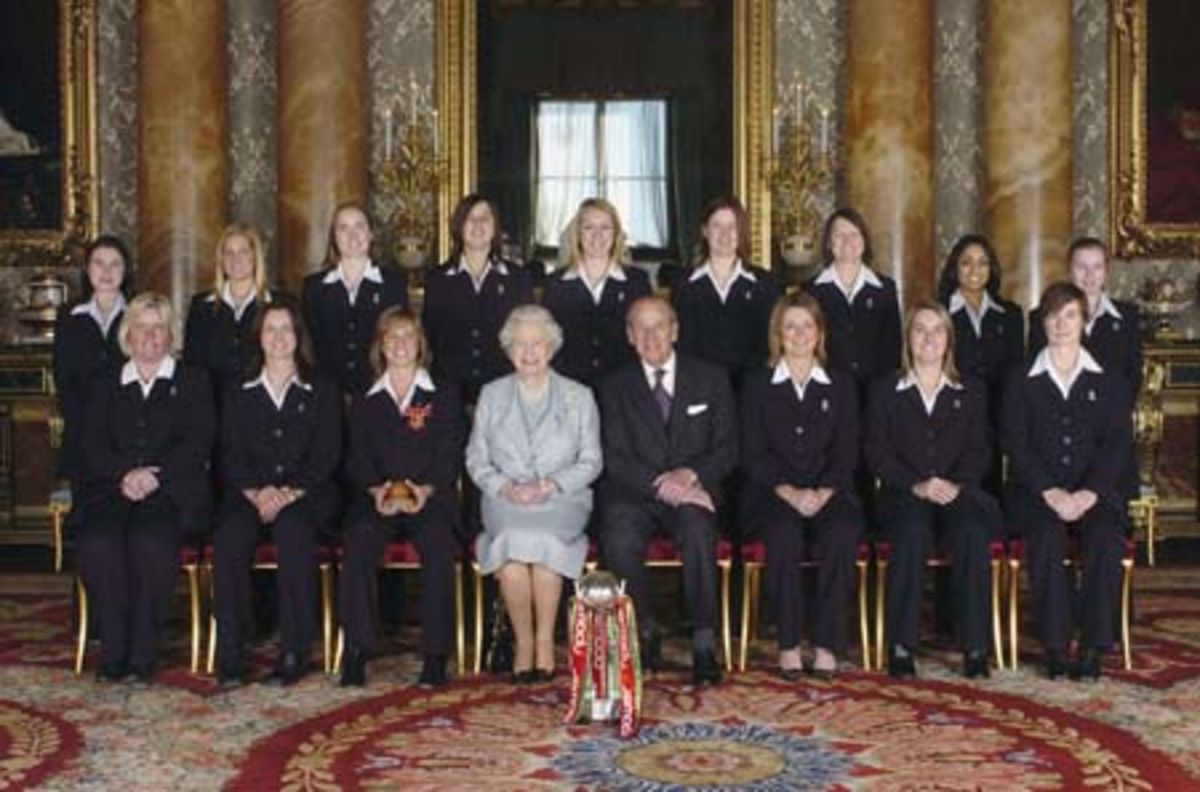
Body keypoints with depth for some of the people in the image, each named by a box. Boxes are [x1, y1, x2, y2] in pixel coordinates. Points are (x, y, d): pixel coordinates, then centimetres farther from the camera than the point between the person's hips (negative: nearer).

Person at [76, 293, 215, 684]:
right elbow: (92, 446, 9)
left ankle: (144, 652, -23)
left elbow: (198, 443, 3)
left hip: (172, 493, -2)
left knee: (151, 541, -34)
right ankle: (114, 651, -19)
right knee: (97, 543, -30)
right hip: (113, 490, 2)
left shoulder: (193, 382, 17)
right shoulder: (105, 386, 24)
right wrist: (126, 474, -11)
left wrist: (154, 475, -12)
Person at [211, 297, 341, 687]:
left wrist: (289, 492, -13)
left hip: (307, 495, -1)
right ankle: (229, 656, -30)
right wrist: (256, 492, -11)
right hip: (248, 495, 2)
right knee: (230, 536, -32)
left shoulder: (323, 390, 14)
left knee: (293, 530, -36)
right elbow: (231, 454, 9)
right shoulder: (239, 394, 20)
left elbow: (327, 454, 3)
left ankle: (295, 651, -32)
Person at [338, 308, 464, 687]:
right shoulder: (365, 403, 20)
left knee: (438, 545, -33)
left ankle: (436, 654, -28)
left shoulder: (444, 395, 15)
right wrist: (377, 489, -11)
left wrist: (425, 489, -14)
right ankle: (356, 650, -28)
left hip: (430, 498, -1)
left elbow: (450, 454, 4)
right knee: (358, 542, -31)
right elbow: (357, 459, 10)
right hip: (377, 499, 2)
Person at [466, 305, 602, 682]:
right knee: (512, 539, -32)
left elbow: (590, 462, 6)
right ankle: (523, 641, -18)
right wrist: (506, 487, -9)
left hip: (562, 499, -1)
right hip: (505, 501, 1)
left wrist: (548, 485, -11)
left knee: (542, 540, -33)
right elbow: (476, 459, 11)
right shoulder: (492, 395, 15)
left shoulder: (578, 396, 11)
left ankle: (545, 642, -20)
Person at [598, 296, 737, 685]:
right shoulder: (616, 386, 10)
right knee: (619, 540, -32)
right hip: (635, 495, 1)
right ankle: (644, 633, -11)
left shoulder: (711, 379, 11)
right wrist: (659, 483, -18)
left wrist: (690, 474, -15)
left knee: (697, 531, -34)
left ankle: (704, 645, -29)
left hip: (692, 493, 0)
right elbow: (616, 459, 0)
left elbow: (727, 449, 5)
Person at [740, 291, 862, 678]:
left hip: (829, 493, 1)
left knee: (843, 533, -32)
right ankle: (788, 645, -25)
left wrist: (822, 492, -12)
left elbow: (846, 452, 6)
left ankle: (827, 646, -25)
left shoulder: (841, 386, 16)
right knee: (784, 534, -34)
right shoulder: (758, 386, 12)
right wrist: (788, 491, -13)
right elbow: (753, 455, 3)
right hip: (774, 494, -1)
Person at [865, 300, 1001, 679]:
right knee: (913, 531, -36)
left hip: (958, 495, 1)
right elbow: (878, 452, 3)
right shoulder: (884, 390, 14)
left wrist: (956, 485, -13)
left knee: (974, 531, -34)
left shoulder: (971, 392, 19)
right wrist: (917, 485, -14)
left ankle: (975, 648, -29)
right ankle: (900, 646, -31)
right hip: (904, 496, -1)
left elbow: (979, 450, 8)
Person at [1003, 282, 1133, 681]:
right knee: (1048, 537, -32)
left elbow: (1118, 444, 4)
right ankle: (1055, 646, -25)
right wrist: (1051, 492, -14)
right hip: (1036, 493, 0)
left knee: (1106, 538, -31)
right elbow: (1016, 444, 1)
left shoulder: (1110, 382, 15)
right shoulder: (1021, 381, 13)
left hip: (1094, 492, 1)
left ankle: (1093, 647, -24)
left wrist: (1088, 493, -13)